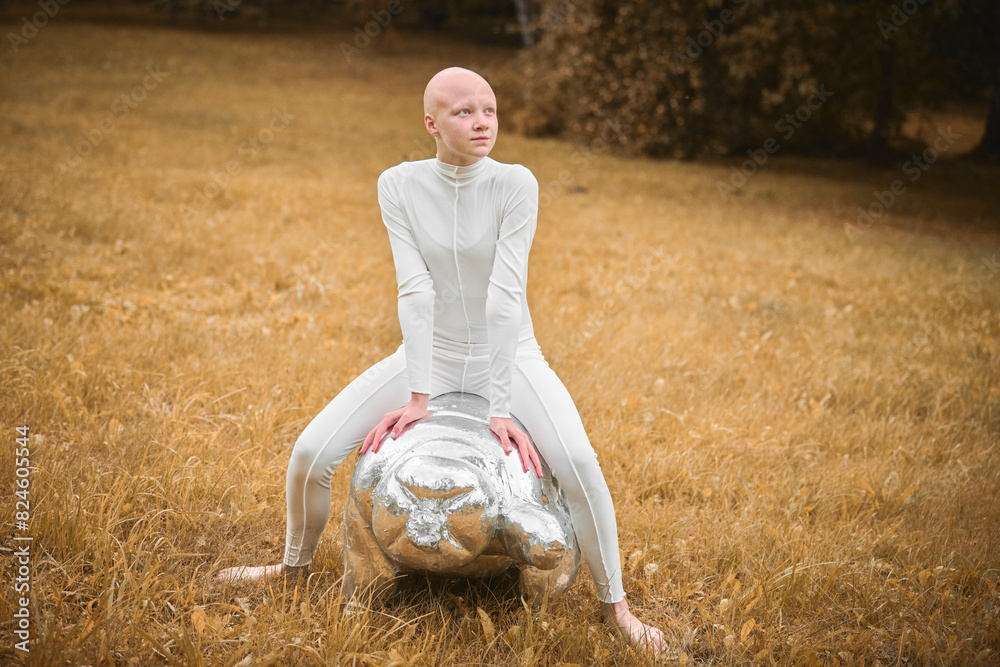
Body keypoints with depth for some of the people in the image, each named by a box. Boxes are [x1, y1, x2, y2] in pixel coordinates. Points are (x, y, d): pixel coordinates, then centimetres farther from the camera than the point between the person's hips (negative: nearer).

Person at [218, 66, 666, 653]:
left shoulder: (515, 184, -17)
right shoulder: (399, 185, -10)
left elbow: (505, 295, -23)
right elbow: (415, 291, -16)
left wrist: (500, 408, -25)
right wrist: (418, 398, -20)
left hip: (508, 354, -2)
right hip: (432, 354, 2)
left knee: (578, 463, -28)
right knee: (311, 454, -8)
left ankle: (616, 605, -7)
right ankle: (296, 563, 22)